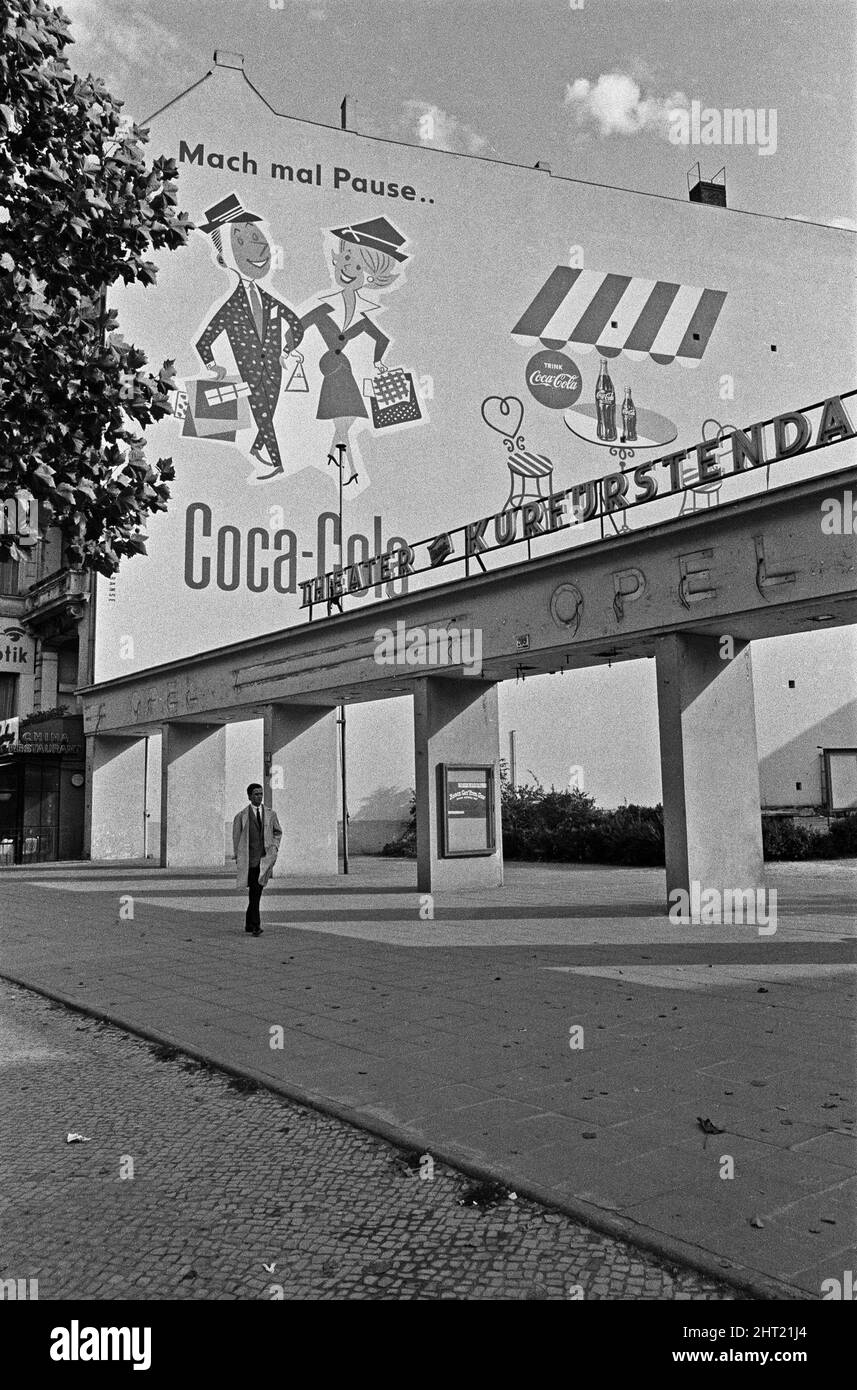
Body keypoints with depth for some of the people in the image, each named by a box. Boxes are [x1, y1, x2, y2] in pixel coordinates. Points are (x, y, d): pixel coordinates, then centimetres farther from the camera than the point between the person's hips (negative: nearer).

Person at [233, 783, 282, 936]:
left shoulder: (270, 814, 11)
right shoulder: (241, 816, 1)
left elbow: (278, 832, 25)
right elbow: (236, 840, 3)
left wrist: (275, 847, 8)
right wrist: (238, 862, -2)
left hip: (266, 858, 3)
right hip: (249, 859, -3)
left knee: (257, 891, 4)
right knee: (254, 891, -9)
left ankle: (249, 923, 21)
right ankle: (255, 926, -6)